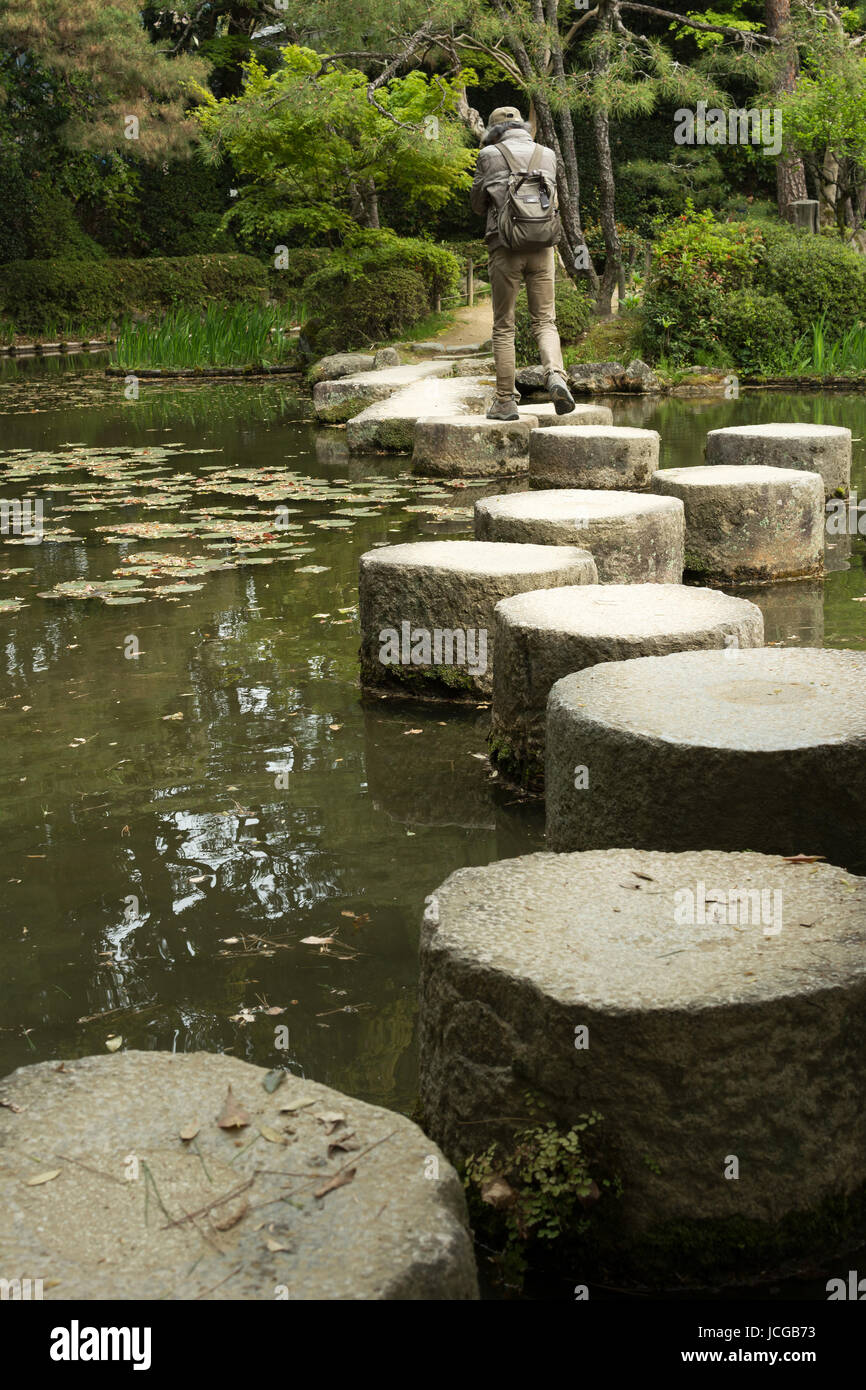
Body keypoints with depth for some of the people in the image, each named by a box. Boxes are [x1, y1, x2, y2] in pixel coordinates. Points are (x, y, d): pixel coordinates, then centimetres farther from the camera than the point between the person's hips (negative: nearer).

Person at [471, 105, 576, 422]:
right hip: (541, 246, 2)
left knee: (503, 328, 4)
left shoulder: (490, 155, 1)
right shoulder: (548, 155, 11)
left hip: (505, 247, -2)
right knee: (545, 321, 7)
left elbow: (478, 204, 10)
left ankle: (506, 401, 3)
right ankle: (556, 376, -19)